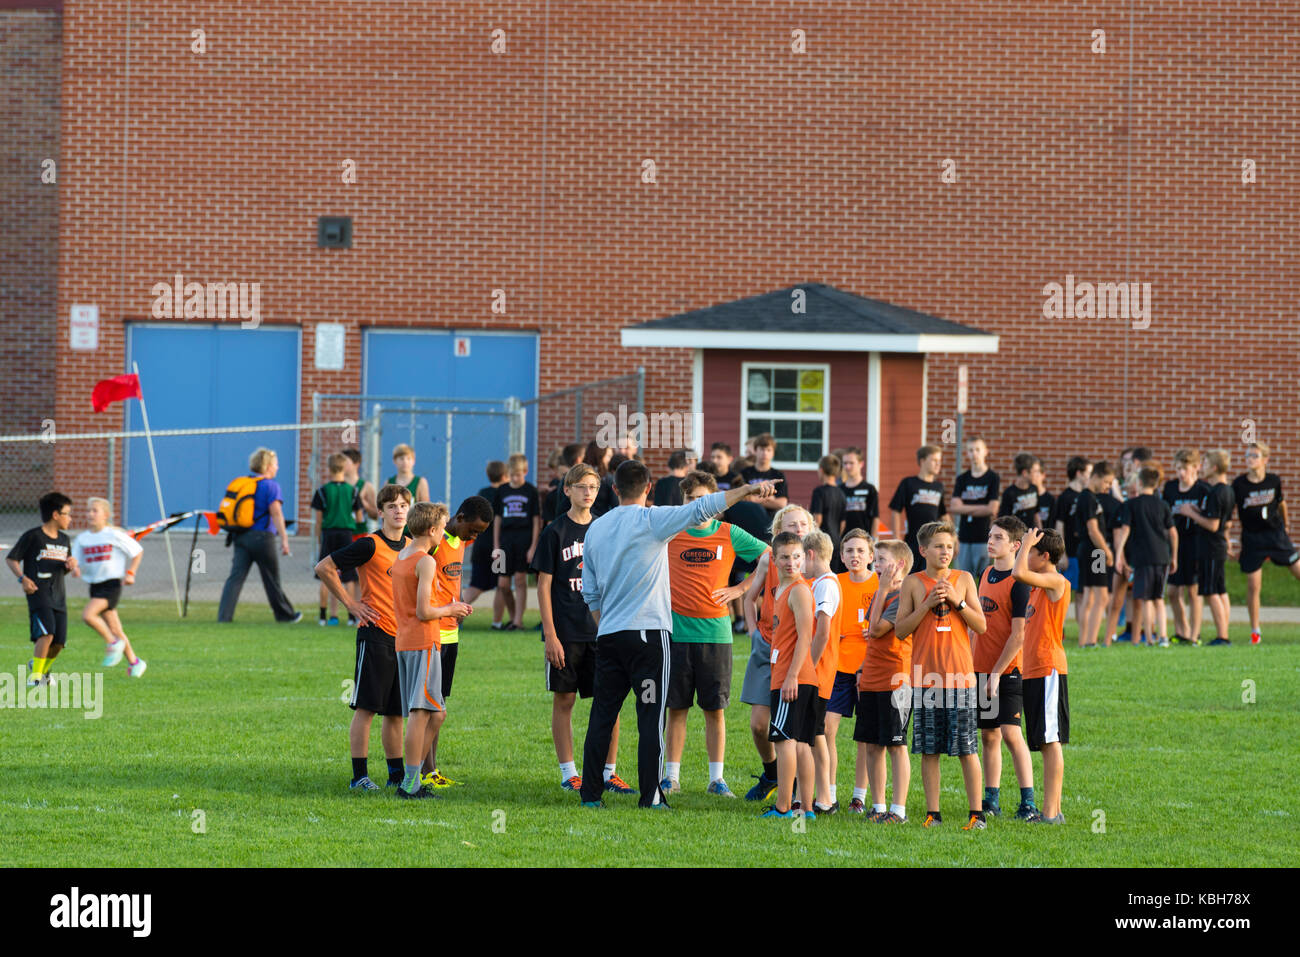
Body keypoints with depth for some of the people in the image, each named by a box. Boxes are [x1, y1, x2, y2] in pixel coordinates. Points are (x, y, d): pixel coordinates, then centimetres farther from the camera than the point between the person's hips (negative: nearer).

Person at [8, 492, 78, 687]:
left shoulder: (64, 540, 16)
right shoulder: (33, 536, -4)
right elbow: (11, 559, -1)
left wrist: (71, 565, 2)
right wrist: (22, 578, -14)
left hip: (58, 597, 6)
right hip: (38, 594, -6)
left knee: (59, 642, 2)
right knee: (47, 633, -23)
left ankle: (40, 666, 30)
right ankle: (35, 675, -13)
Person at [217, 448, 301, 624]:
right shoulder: (271, 485, -6)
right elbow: (276, 513, -13)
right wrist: (284, 539, -13)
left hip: (241, 536, 5)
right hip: (262, 537, -5)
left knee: (236, 577, -3)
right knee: (272, 579, 8)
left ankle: (224, 616, -15)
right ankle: (285, 614, 23)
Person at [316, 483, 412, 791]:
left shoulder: (411, 546, 12)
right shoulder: (370, 545, -9)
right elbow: (324, 568, -9)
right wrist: (350, 603, -9)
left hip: (403, 635, 7)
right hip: (376, 635, -7)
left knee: (396, 710, 11)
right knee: (366, 707, -5)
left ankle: (397, 775, 17)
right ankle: (359, 776, -4)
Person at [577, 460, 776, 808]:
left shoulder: (596, 528, 11)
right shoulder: (652, 521, -6)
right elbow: (701, 509, -16)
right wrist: (747, 491, -15)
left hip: (608, 635, 5)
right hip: (648, 633, -5)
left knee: (602, 715, 9)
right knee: (651, 718, -3)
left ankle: (590, 794, 10)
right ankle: (650, 797, -5)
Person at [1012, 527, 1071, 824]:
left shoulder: (1057, 582, -10)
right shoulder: (1038, 586, 18)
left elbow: (1019, 573, -23)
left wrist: (1026, 544, -9)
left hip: (1049, 669, -10)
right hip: (1033, 671, 10)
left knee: (1050, 741, -9)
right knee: (1045, 743, 10)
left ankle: (1050, 811, -11)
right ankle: (1052, 809, 12)